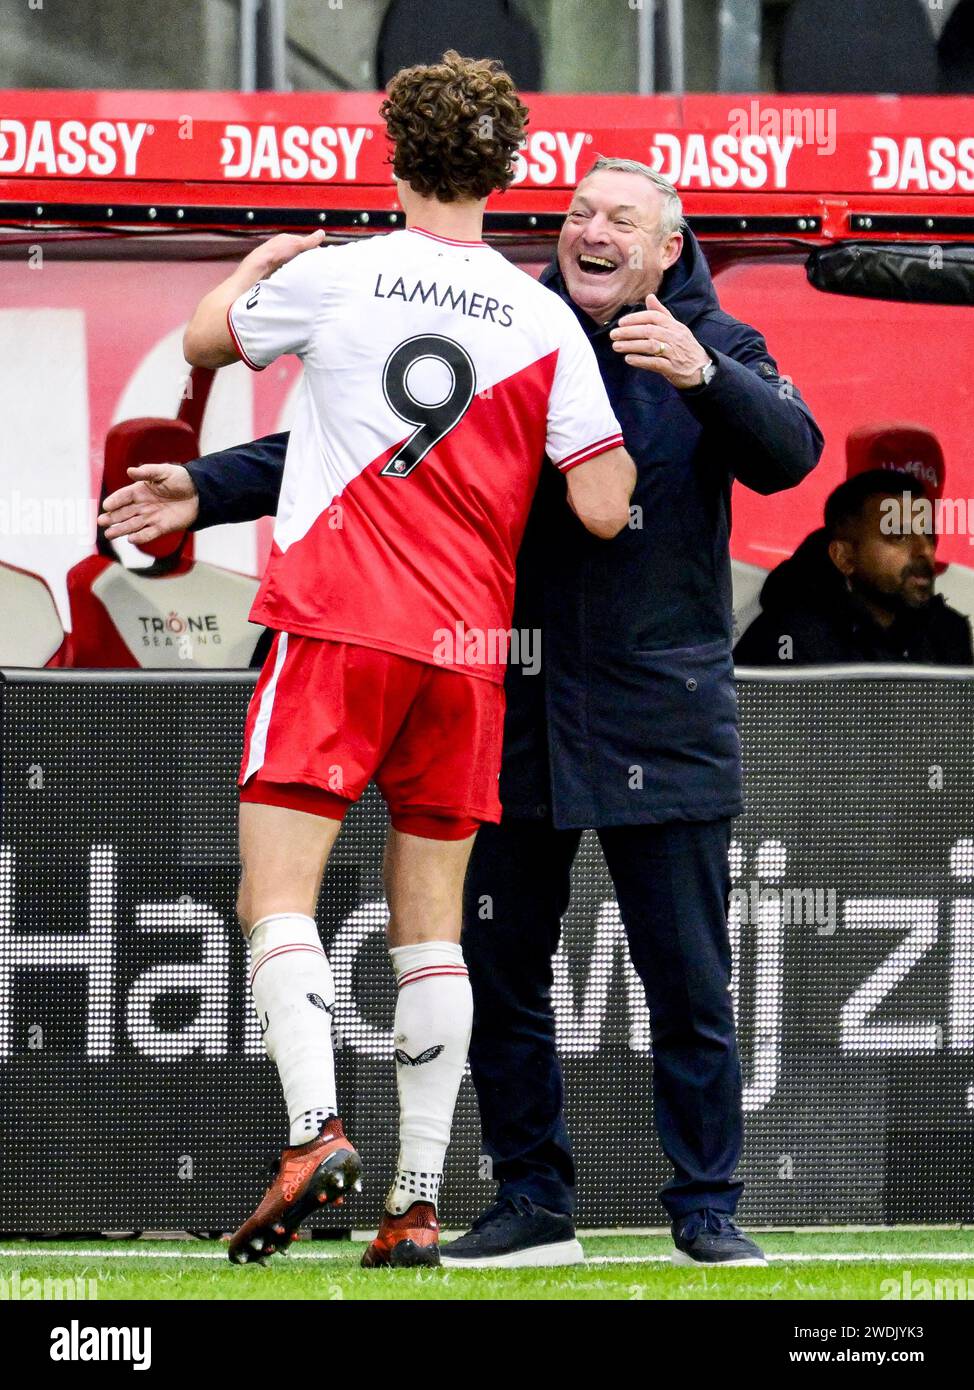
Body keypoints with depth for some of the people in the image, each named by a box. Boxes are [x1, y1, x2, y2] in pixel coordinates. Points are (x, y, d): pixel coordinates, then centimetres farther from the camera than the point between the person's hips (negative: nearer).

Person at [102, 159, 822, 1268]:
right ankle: (531, 1204, 15)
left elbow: (789, 454, -17)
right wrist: (209, 489, -1)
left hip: (662, 713, -3)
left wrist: (703, 373, -33)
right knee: (500, 971, 5)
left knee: (688, 982, -1)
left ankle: (706, 1208, 8)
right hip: (513, 706, 3)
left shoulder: (716, 348, 1)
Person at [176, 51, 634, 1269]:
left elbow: (205, 340, 17)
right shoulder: (546, 323, 1)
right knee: (430, 923, 9)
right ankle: (418, 1201, 4)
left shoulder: (330, 277, -3)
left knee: (275, 898, -4)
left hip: (335, 626, -3)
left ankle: (315, 1129, -26)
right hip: (468, 647, 3)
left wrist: (257, 264, 37)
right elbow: (603, 511, -2)